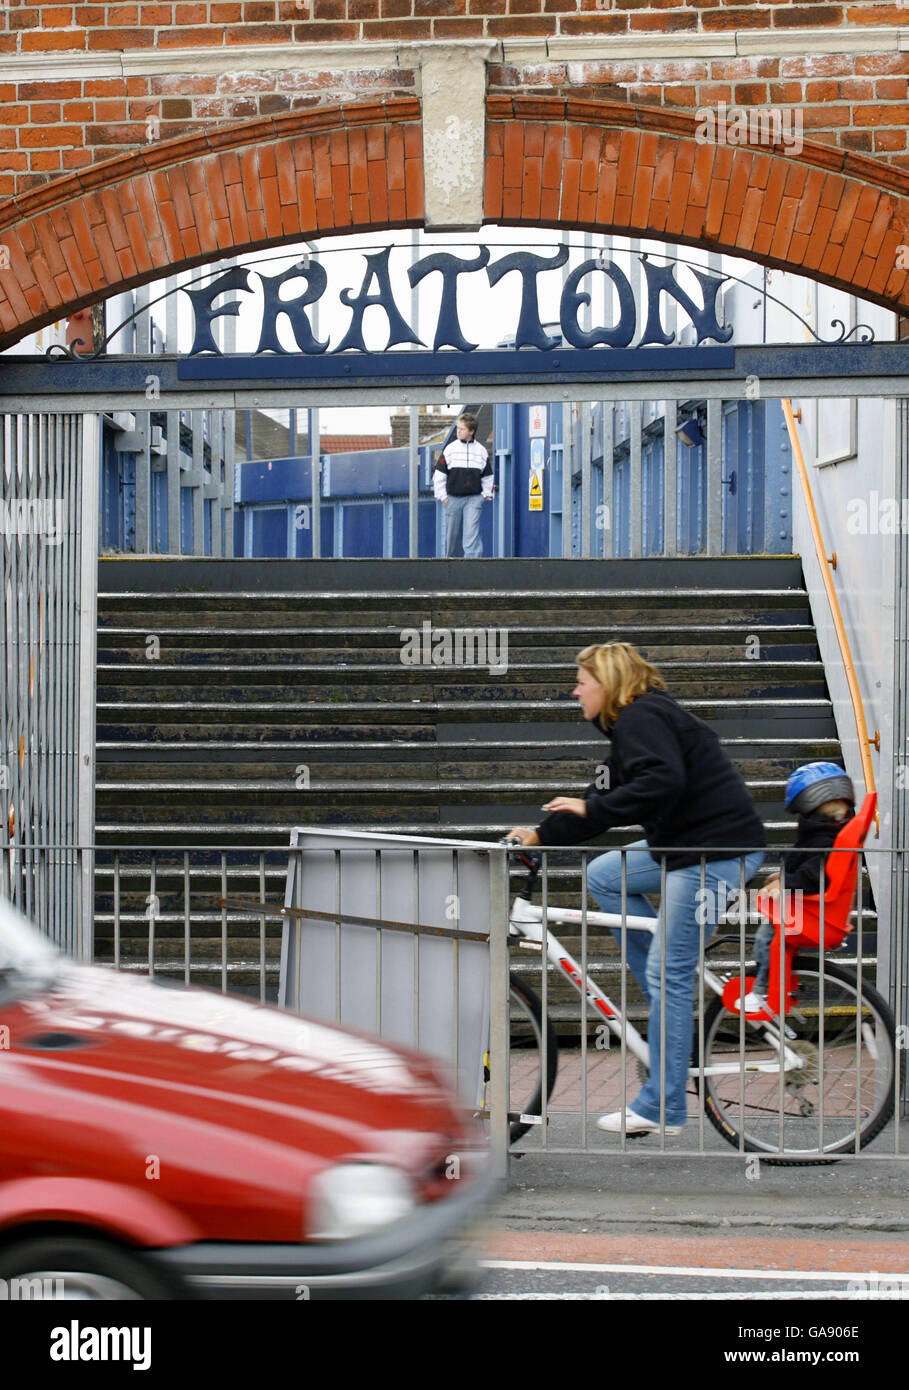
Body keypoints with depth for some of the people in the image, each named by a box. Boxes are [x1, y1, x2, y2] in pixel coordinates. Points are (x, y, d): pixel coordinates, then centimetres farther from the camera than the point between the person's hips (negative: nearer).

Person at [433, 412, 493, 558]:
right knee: (452, 532, 7)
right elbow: (439, 474, 4)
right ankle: (449, 557, 21)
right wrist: (442, 495, 1)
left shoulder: (481, 451, 5)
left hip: (474, 498, -1)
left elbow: (487, 476, 14)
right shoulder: (450, 449, 2)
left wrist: (486, 494, 6)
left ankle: (472, 557, -17)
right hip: (453, 497, 1)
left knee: (471, 531, -13)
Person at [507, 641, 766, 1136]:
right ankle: (674, 1001, 13)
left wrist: (590, 808, -21)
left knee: (669, 975, -7)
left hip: (719, 849, -10)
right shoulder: (633, 722, 20)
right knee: (603, 875, 16)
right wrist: (541, 835, 26)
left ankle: (663, 1108, -3)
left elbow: (662, 783, -28)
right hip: (688, 843, 10)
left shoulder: (641, 717, -11)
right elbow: (605, 800, 26)